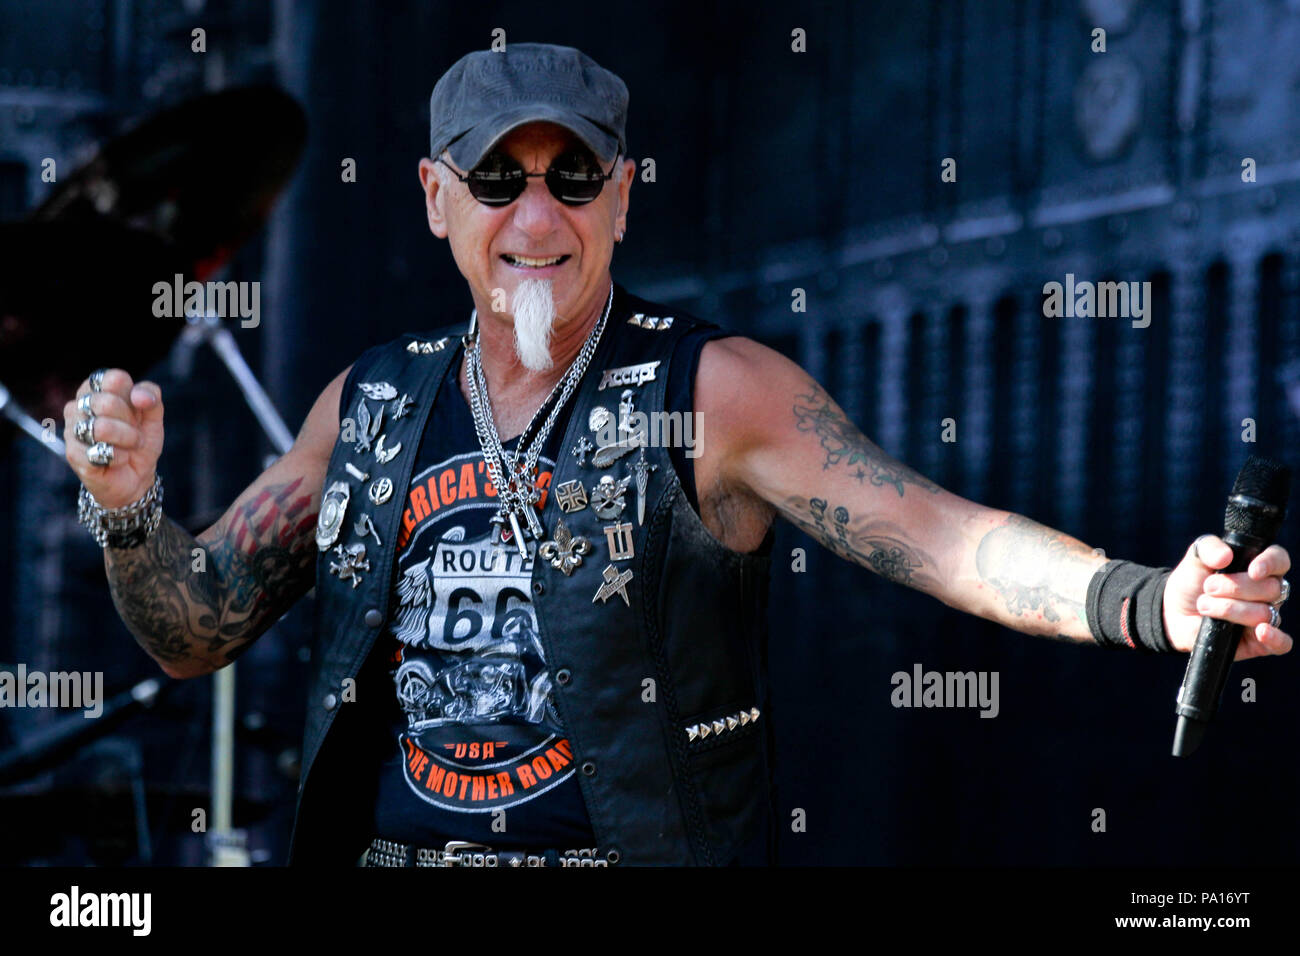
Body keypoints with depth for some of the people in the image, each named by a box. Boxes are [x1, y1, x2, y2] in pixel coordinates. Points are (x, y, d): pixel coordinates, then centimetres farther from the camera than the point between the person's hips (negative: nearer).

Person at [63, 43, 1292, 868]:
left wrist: (1147, 602, -32)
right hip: (385, 845, 4)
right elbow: (197, 632, 15)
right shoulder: (373, 404, 10)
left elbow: (937, 536, -15)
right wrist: (128, 505, -5)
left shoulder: (716, 392, -4)